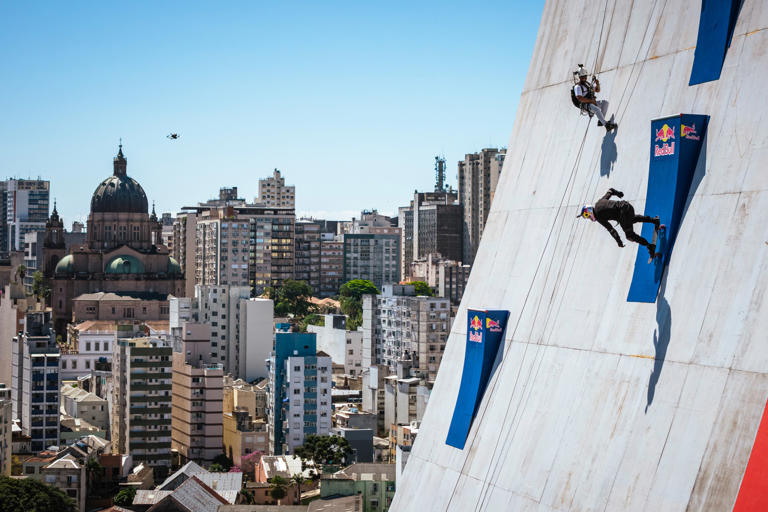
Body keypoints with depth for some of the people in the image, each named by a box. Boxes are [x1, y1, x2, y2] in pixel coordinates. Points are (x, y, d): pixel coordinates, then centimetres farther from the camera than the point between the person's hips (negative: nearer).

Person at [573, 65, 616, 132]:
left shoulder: (587, 84, 18)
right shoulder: (578, 86, -9)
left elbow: (597, 90, 25)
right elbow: (580, 98, -21)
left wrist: (597, 84, 4)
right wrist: (591, 100, -17)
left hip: (591, 103, 9)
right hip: (585, 105, -9)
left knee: (605, 102, -8)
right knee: (597, 109, -34)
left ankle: (601, 121, -11)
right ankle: (607, 126, -38)